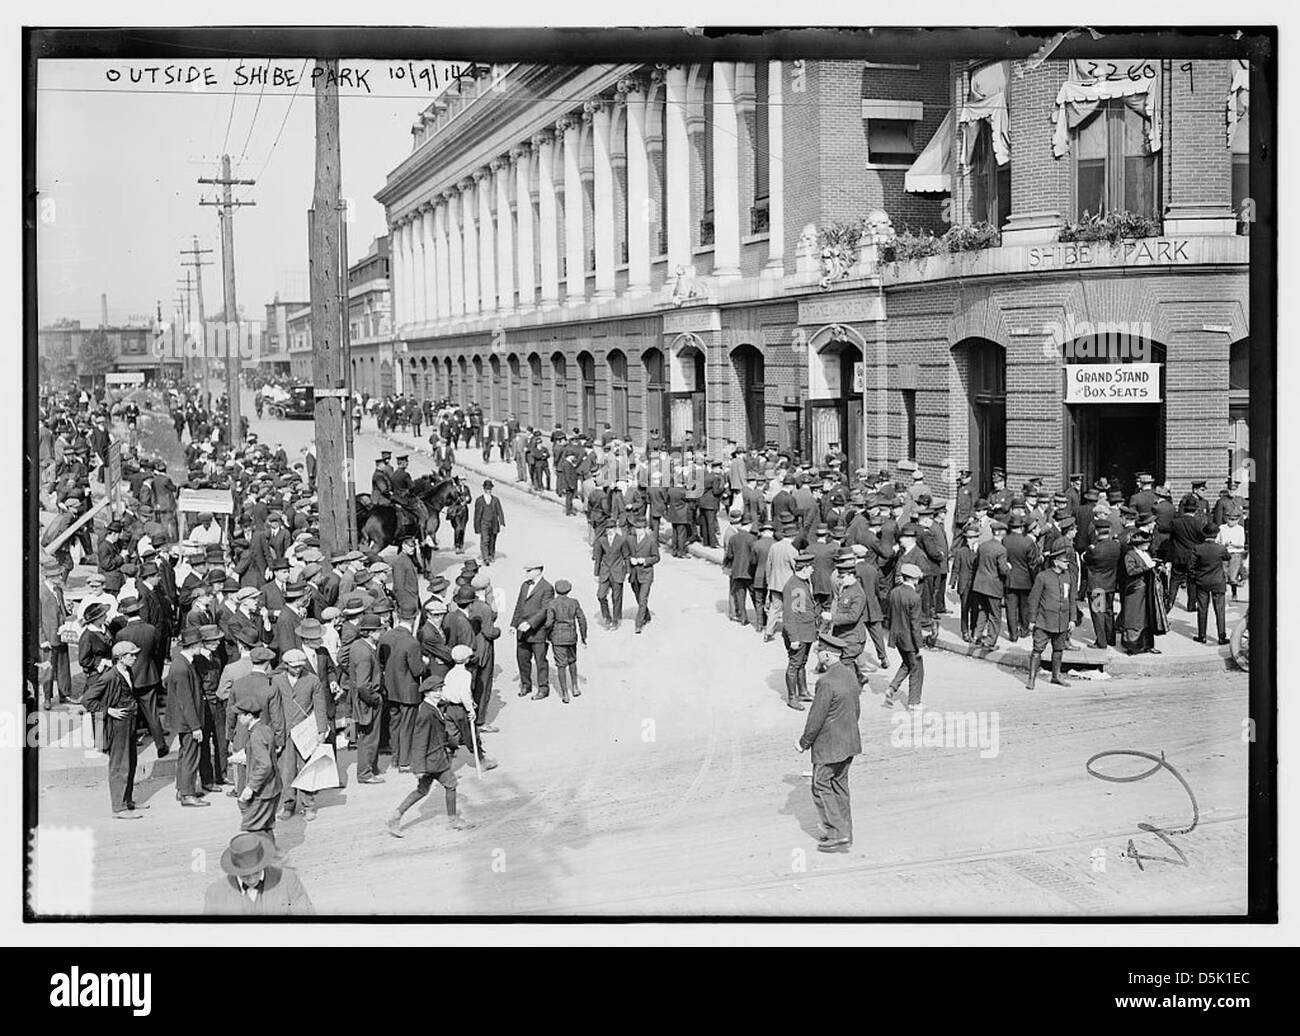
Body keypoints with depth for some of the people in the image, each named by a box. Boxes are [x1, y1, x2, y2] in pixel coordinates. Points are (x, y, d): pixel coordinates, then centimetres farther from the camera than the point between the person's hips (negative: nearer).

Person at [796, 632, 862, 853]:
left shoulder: (826, 682, -24)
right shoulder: (849, 676, 4)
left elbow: (816, 718, -20)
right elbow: (857, 709, 14)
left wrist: (804, 742, -7)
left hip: (828, 746, -9)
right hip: (849, 743, 9)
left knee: (822, 788, 3)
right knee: (839, 787, 18)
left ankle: (838, 834, 2)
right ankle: (844, 834, 24)